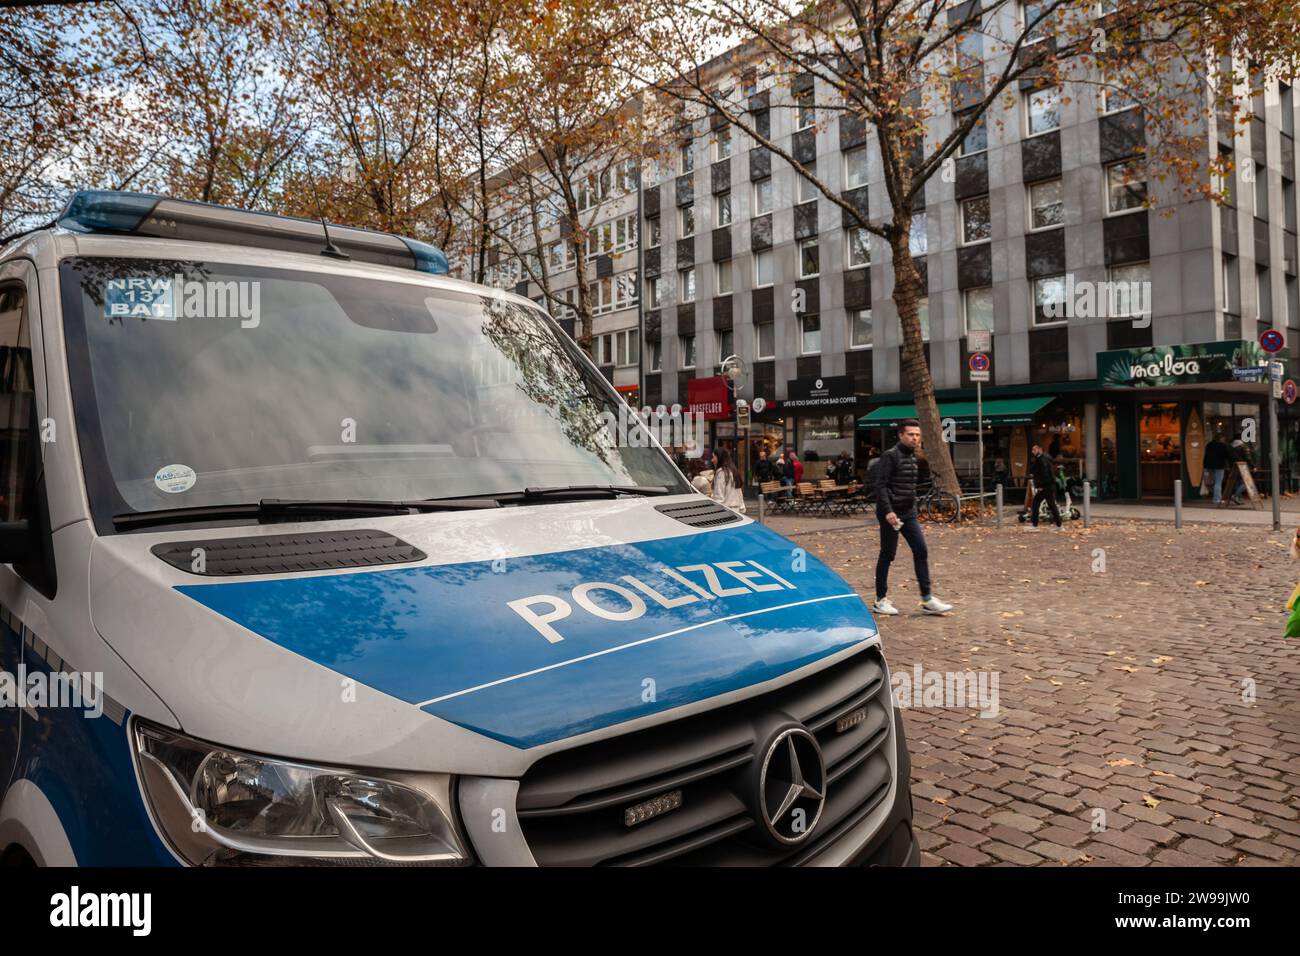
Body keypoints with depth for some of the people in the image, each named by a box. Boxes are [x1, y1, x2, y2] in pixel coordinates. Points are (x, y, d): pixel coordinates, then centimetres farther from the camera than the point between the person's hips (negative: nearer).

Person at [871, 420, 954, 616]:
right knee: (887, 555, 0)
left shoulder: (912, 457, 13)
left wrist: (913, 508, 18)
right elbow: (880, 486, -18)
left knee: (921, 551, 2)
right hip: (891, 514, -8)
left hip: (909, 513, 8)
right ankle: (880, 600, 12)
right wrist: (888, 511, -25)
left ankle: (927, 600, 6)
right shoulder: (890, 456, -12)